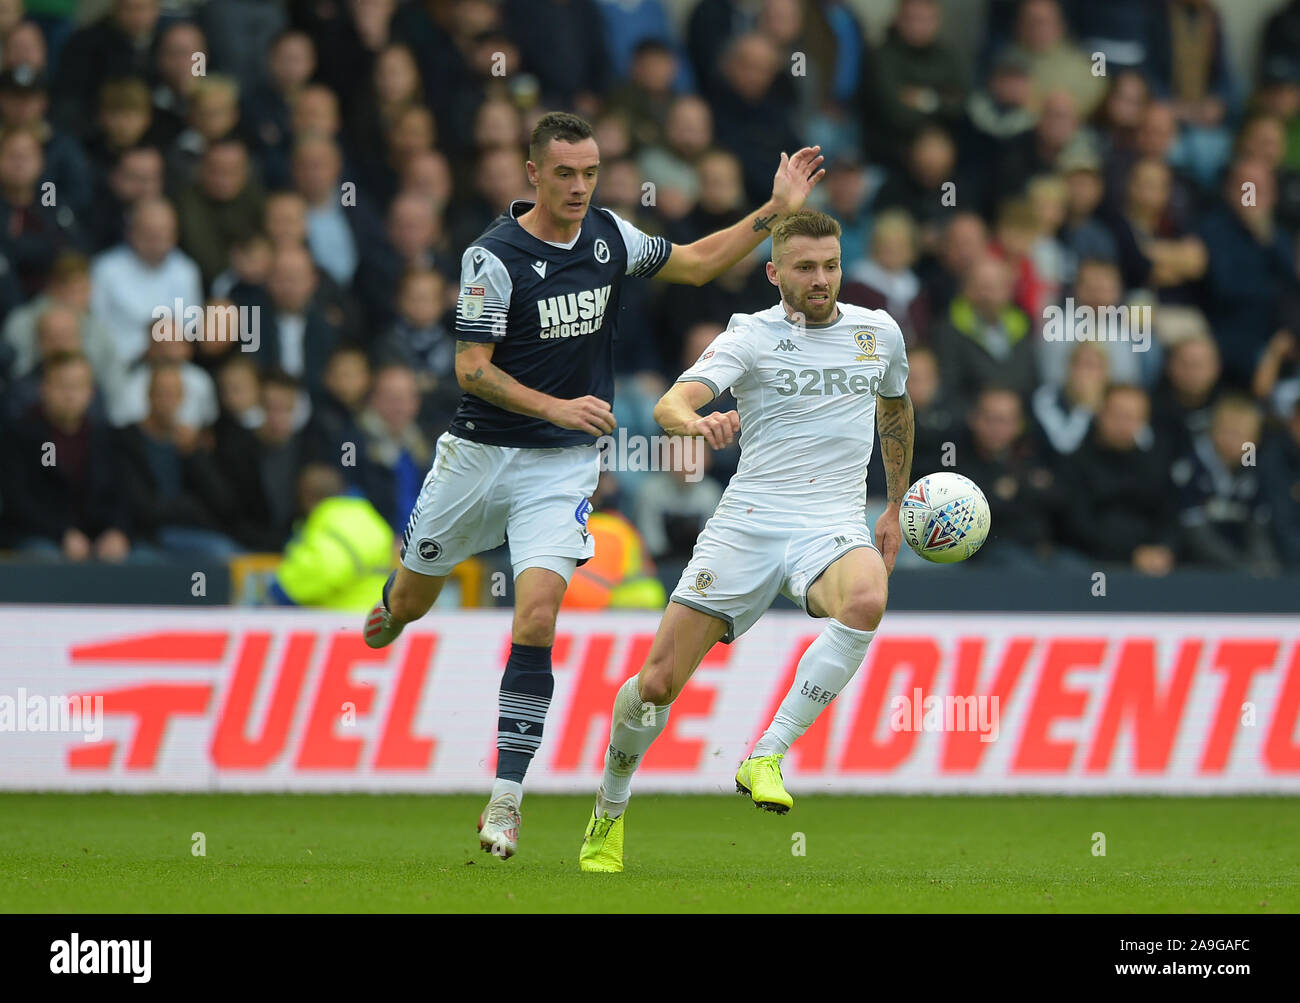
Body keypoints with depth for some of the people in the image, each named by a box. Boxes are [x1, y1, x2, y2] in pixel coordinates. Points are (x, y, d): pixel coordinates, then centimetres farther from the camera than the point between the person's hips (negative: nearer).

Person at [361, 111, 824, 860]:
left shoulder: (609, 236, -1)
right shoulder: (494, 257, -16)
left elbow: (697, 264, 14)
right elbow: (472, 369, -17)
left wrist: (777, 211, 6)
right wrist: (556, 407, -28)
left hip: (565, 463, 2)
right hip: (481, 453, -2)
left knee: (536, 617, -16)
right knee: (412, 603, 14)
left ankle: (506, 799, -12)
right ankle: (391, 611, 55)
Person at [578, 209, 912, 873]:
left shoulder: (879, 332, 10)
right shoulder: (752, 334, 0)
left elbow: (895, 408, 32)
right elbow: (670, 403, -15)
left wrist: (895, 507, 32)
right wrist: (695, 421, -39)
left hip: (835, 523, 1)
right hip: (748, 520, -1)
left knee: (865, 601, -37)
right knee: (657, 682, -7)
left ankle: (766, 758, -27)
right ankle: (609, 811, 21)